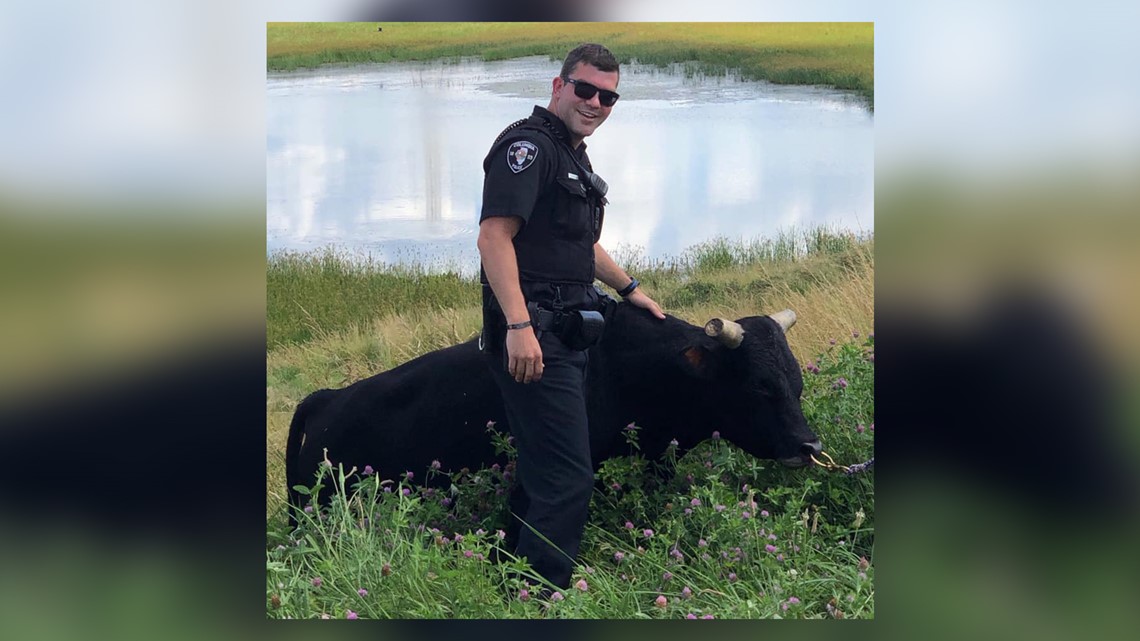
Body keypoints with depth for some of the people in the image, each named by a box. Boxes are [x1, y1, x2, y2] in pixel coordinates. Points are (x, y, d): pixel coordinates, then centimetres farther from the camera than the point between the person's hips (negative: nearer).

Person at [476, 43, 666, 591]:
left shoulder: (574, 156, 21)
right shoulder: (529, 144, -10)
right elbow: (494, 235, -22)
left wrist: (629, 288, 40)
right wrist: (518, 325, -30)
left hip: (564, 336, 10)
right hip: (531, 337, -10)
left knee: (542, 475, 15)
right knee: (568, 480, -12)